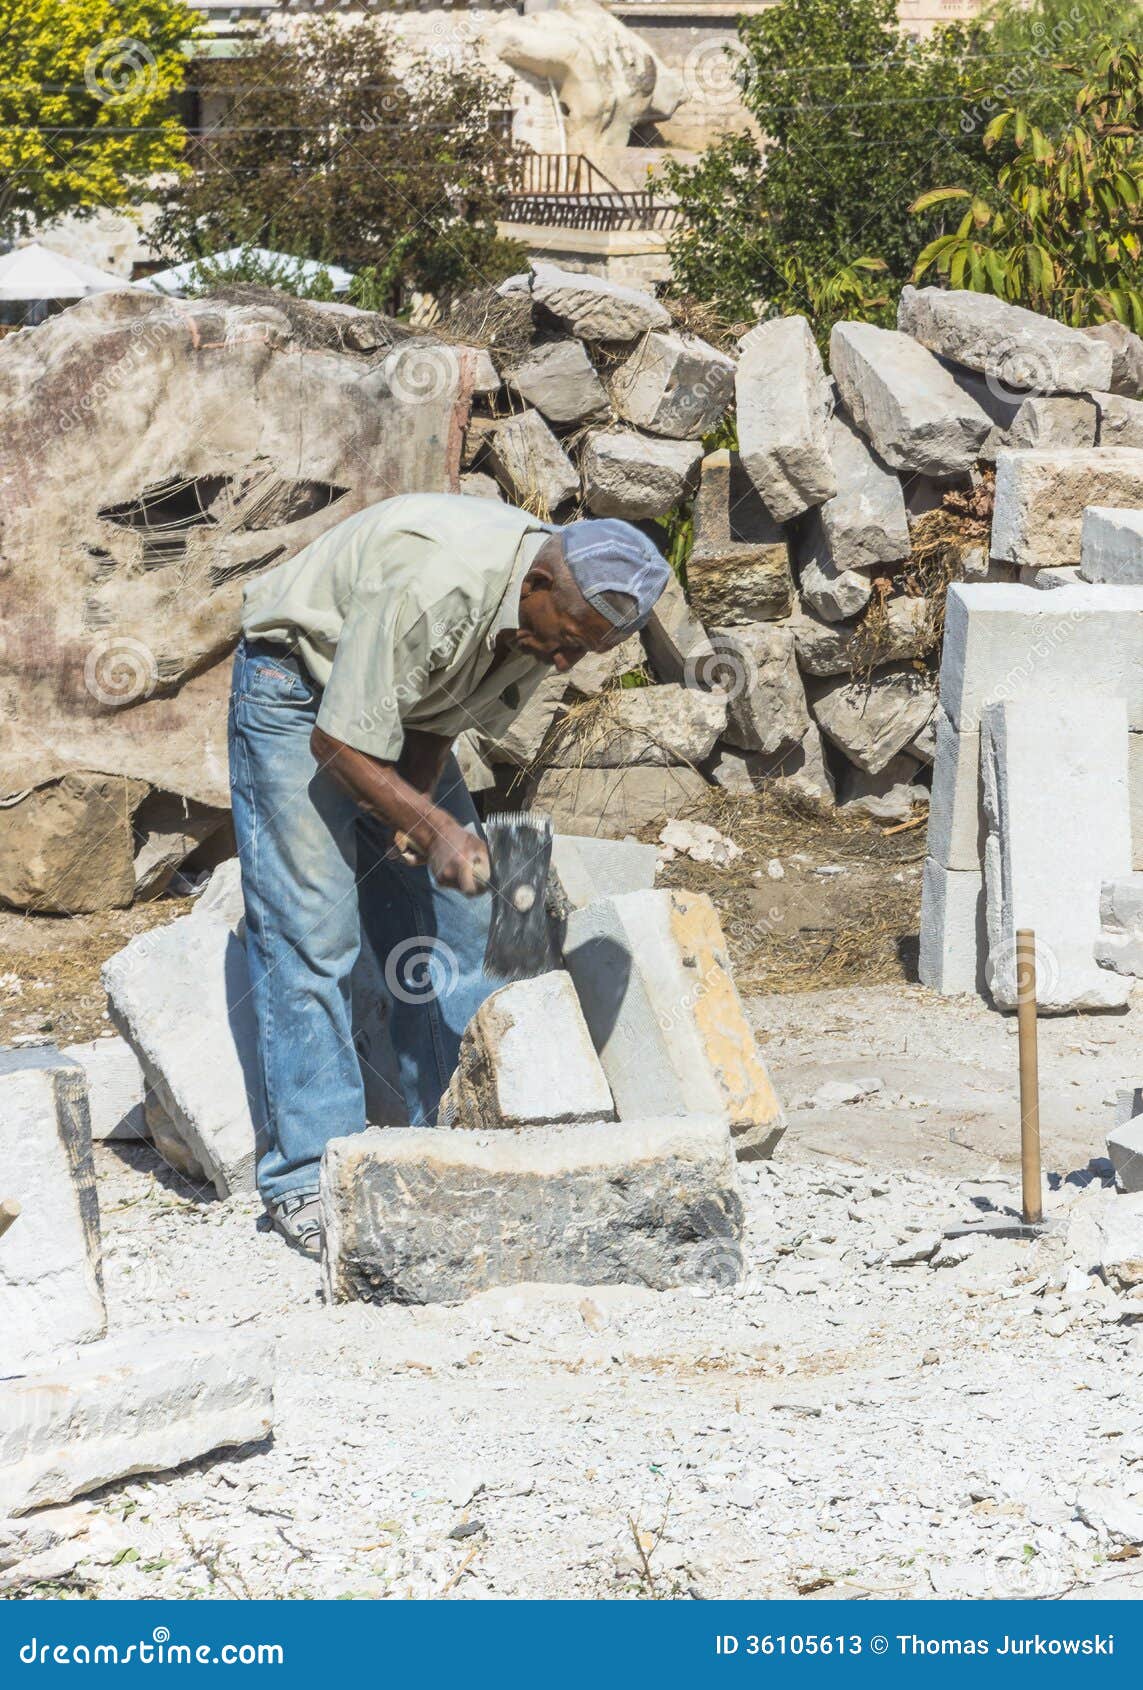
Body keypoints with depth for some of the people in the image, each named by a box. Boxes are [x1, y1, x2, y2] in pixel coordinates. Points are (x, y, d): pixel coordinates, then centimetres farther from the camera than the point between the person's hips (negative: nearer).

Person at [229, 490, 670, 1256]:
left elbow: (450, 718, 0)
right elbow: (337, 742, -29)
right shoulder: (432, 583, -37)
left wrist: (420, 799, -18)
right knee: (310, 929, -13)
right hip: (300, 693, -8)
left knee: (459, 921, 1)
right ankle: (308, 1172, -12)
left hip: (399, 706, 8)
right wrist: (434, 827, -32)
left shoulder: (559, 610, -13)